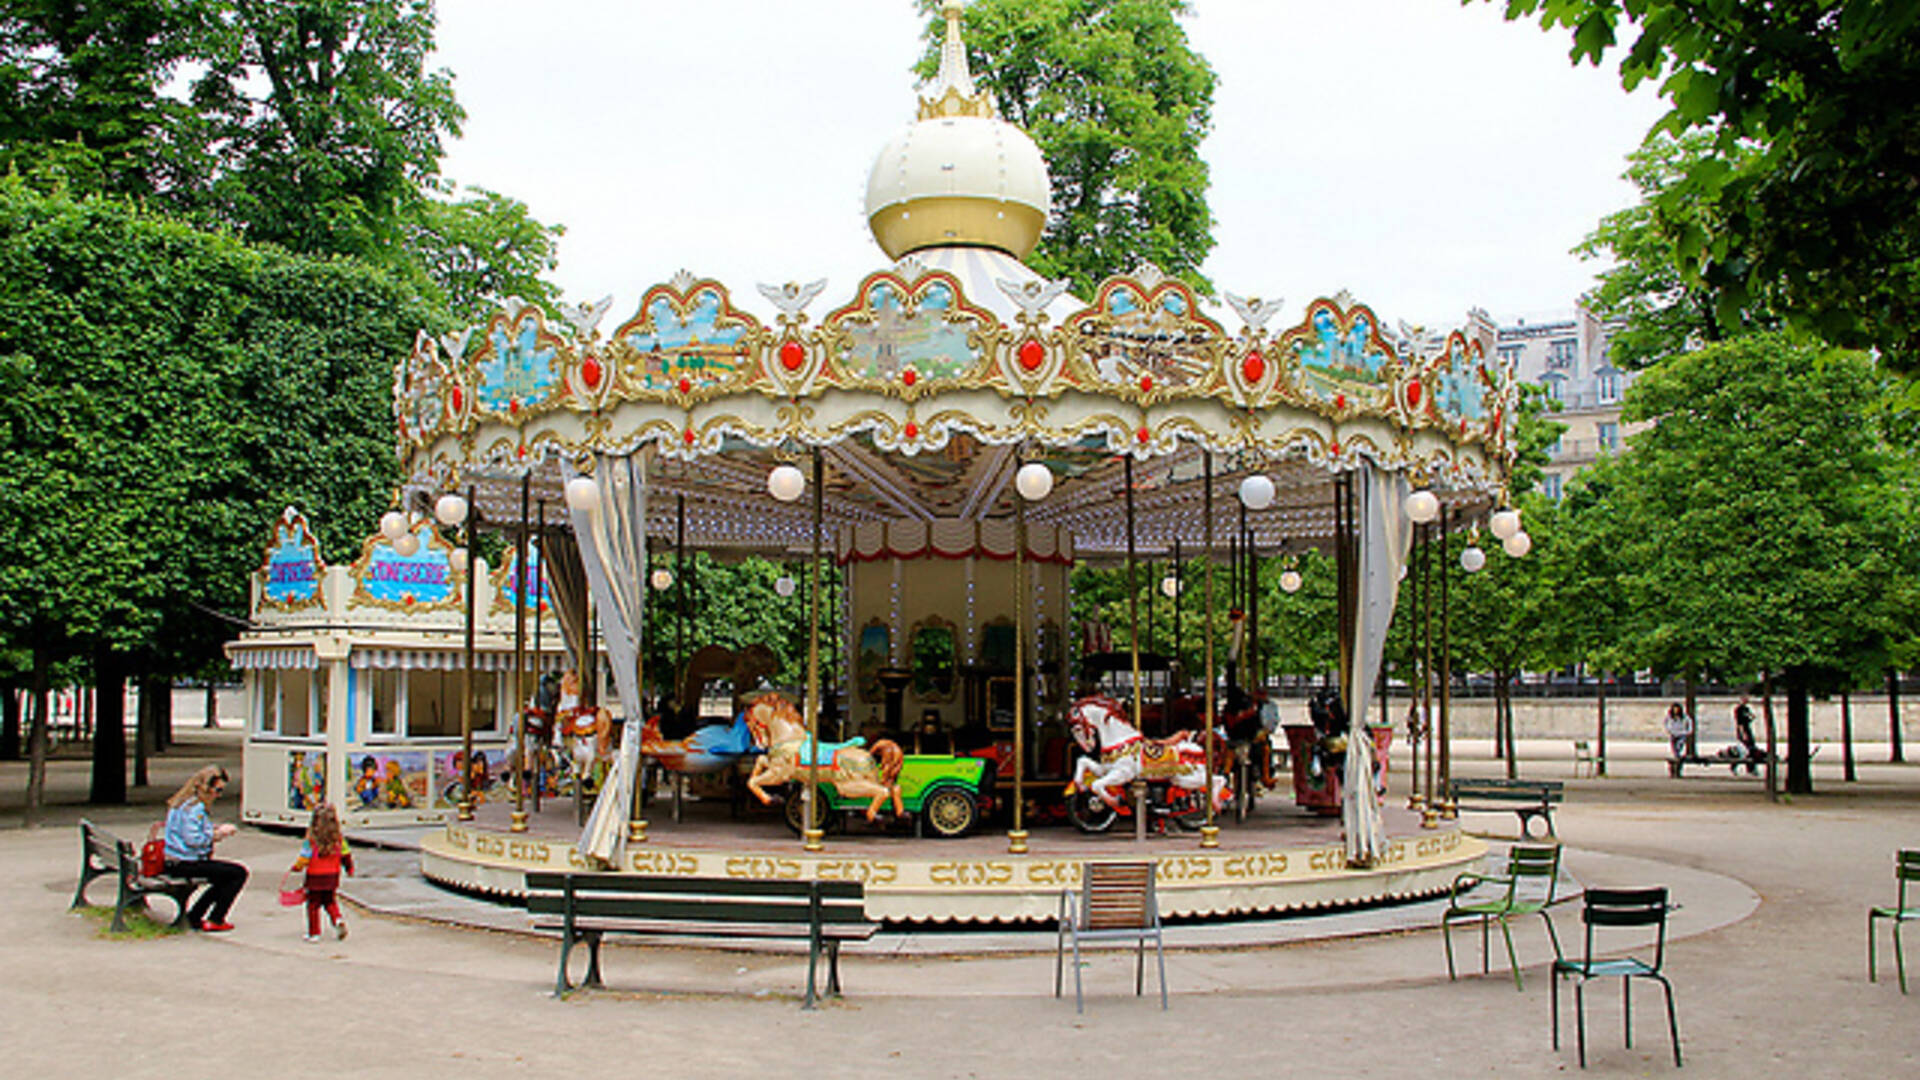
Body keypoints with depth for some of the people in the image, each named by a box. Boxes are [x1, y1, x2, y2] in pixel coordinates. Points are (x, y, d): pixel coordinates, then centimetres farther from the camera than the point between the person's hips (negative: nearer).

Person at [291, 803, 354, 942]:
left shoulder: (311, 839, -17)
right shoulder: (338, 838, -4)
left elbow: (304, 858, -14)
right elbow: (346, 854, 6)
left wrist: (297, 867, 6)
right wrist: (349, 868, 22)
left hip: (315, 878, -4)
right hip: (332, 877, 4)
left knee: (313, 904, 10)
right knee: (330, 901, 23)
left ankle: (314, 933, 15)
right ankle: (338, 919, -1)